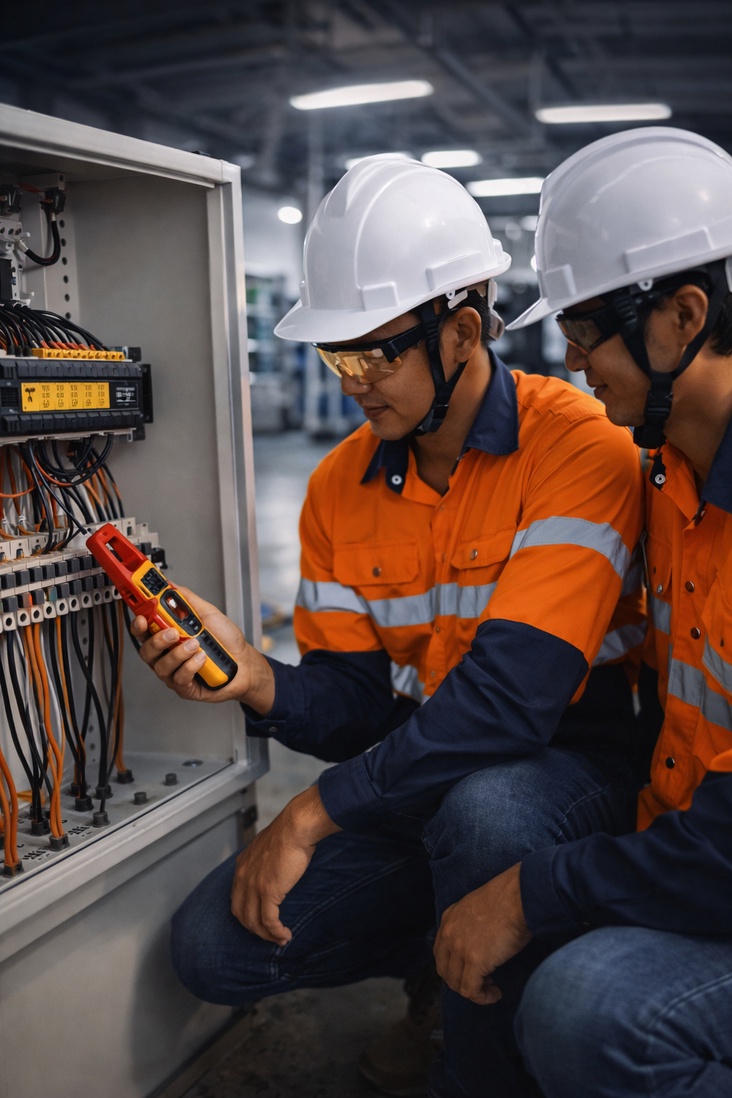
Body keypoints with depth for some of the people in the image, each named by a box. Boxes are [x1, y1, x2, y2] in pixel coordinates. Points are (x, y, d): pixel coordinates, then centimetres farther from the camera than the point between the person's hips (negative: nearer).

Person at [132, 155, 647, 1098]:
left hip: (568, 764, -5)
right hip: (417, 789, 6)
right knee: (212, 947, -5)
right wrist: (259, 680, -23)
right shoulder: (340, 486, 1)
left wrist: (312, 814, -24)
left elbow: (512, 695, -28)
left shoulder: (577, 444, -19)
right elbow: (361, 702, 0)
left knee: (483, 811, -39)